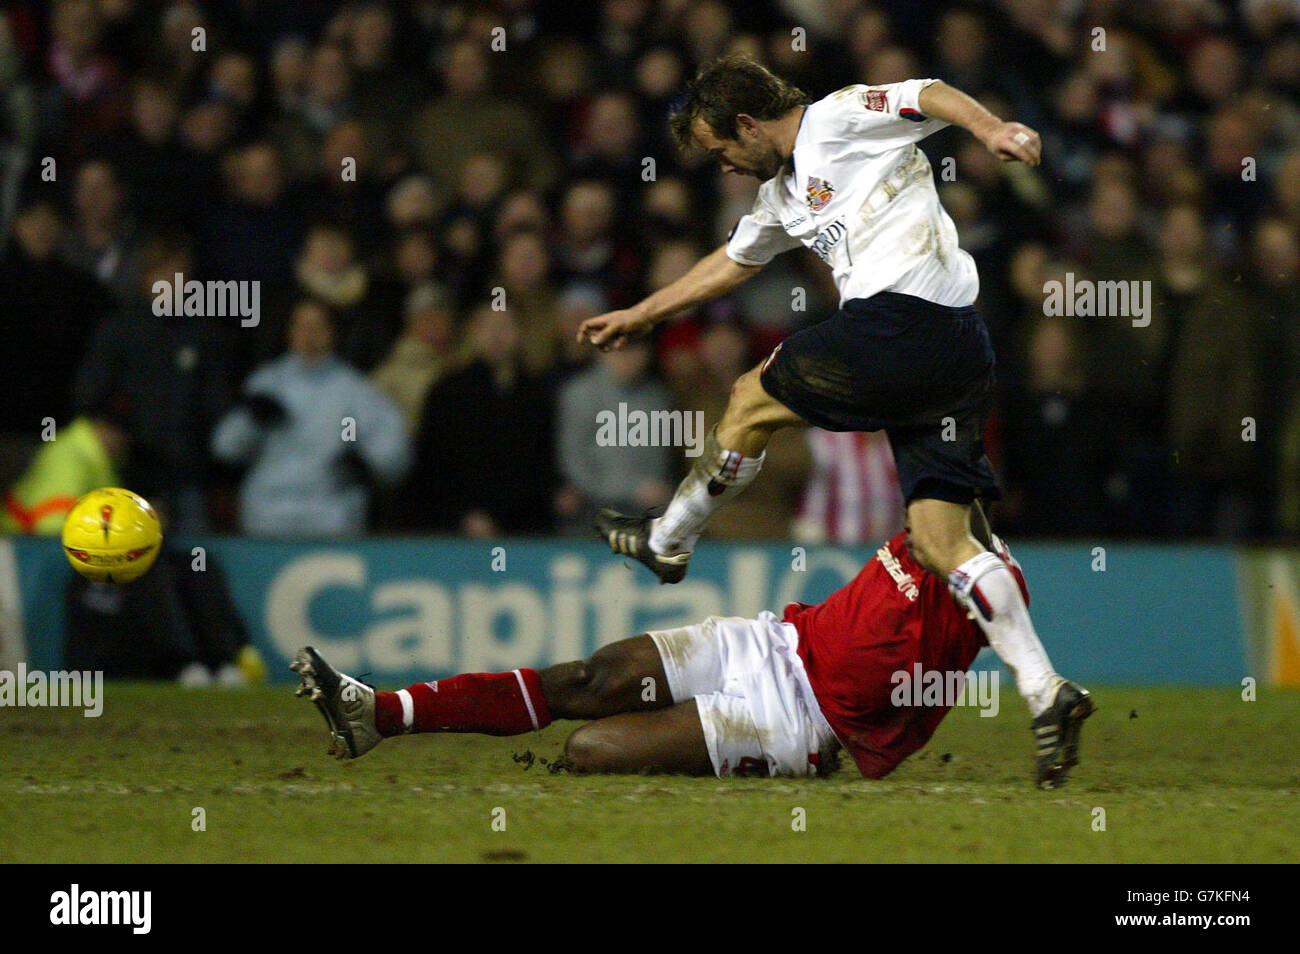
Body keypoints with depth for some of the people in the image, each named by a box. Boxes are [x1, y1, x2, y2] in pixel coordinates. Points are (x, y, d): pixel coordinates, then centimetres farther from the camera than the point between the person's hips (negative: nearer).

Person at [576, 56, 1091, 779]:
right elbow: (732, 262, 44)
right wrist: (640, 316, 53)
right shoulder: (784, 191, 29)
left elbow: (930, 96, -14)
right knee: (938, 538, 2)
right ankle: (1045, 691, -8)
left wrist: (990, 126, -34)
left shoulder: (838, 119, 1)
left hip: (903, 319, -10)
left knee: (753, 401, 11)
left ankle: (668, 542, 30)